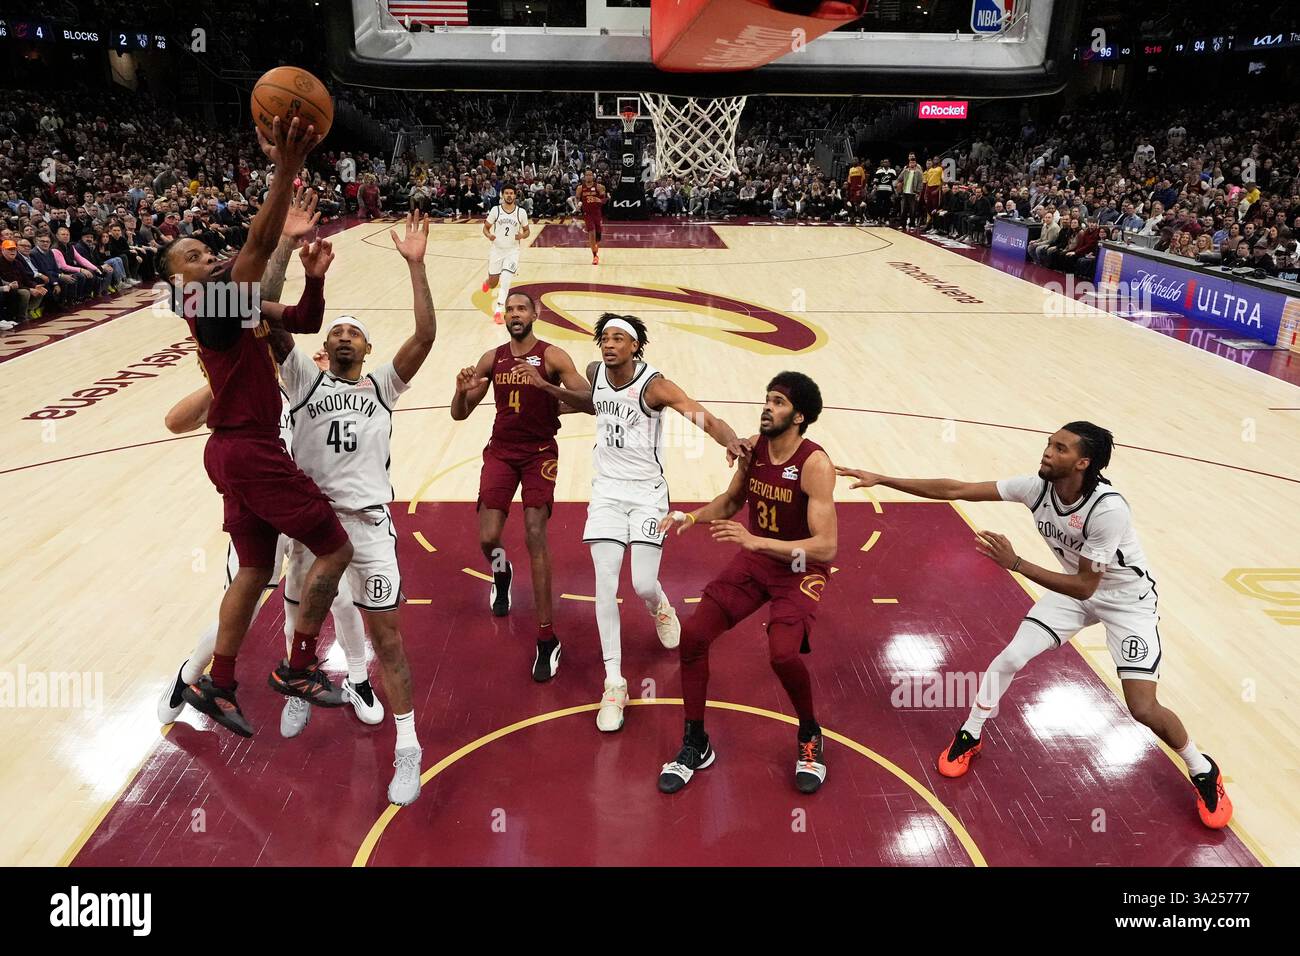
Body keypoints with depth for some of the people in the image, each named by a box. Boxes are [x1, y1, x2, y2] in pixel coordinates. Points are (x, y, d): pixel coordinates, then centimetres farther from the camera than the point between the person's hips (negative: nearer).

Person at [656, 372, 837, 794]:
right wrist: (692, 516, -5)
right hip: (754, 558, 6)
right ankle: (695, 746, 12)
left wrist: (756, 541, -39)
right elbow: (732, 500, 14)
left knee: (784, 654, -28)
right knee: (692, 634, -7)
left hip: (801, 569, -6)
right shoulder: (753, 447, -5)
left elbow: (827, 547, -30)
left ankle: (810, 737, 6)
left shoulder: (815, 463, -24)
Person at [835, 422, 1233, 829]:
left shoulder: (1108, 509, -37)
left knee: (1144, 709, -10)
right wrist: (881, 479, -22)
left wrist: (1015, 563, -37)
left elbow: (1085, 587, -31)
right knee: (1010, 658, -3)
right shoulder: (1036, 486, -21)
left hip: (1126, 598, -5)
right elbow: (957, 490, -19)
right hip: (1074, 585, 5)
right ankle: (970, 736, 20)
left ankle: (1203, 771, 21)